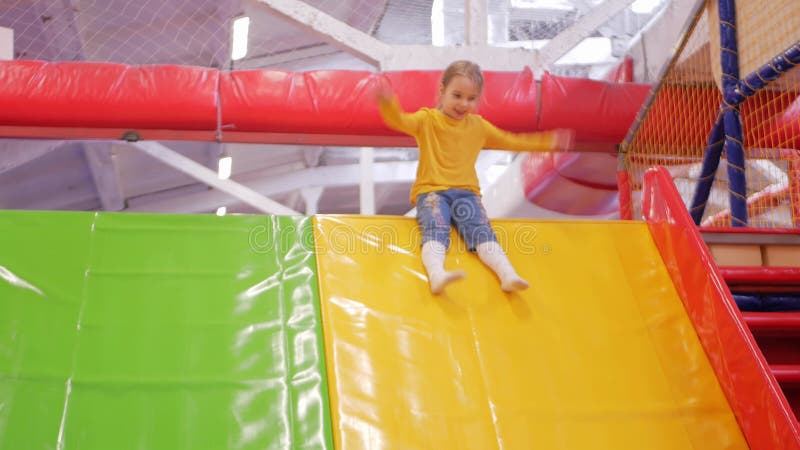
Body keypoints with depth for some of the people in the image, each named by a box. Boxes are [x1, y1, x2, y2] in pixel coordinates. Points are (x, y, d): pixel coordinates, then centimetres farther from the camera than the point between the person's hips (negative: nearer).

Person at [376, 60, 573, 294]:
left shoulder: (478, 126, 17)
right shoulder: (427, 119, 5)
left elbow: (511, 141, 26)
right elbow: (398, 120, -13)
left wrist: (550, 141, 22)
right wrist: (387, 101, -36)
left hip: (466, 191, 3)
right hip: (431, 190, -3)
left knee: (480, 229, -24)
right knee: (436, 229, -31)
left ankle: (508, 275, -43)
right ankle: (437, 275, -57)